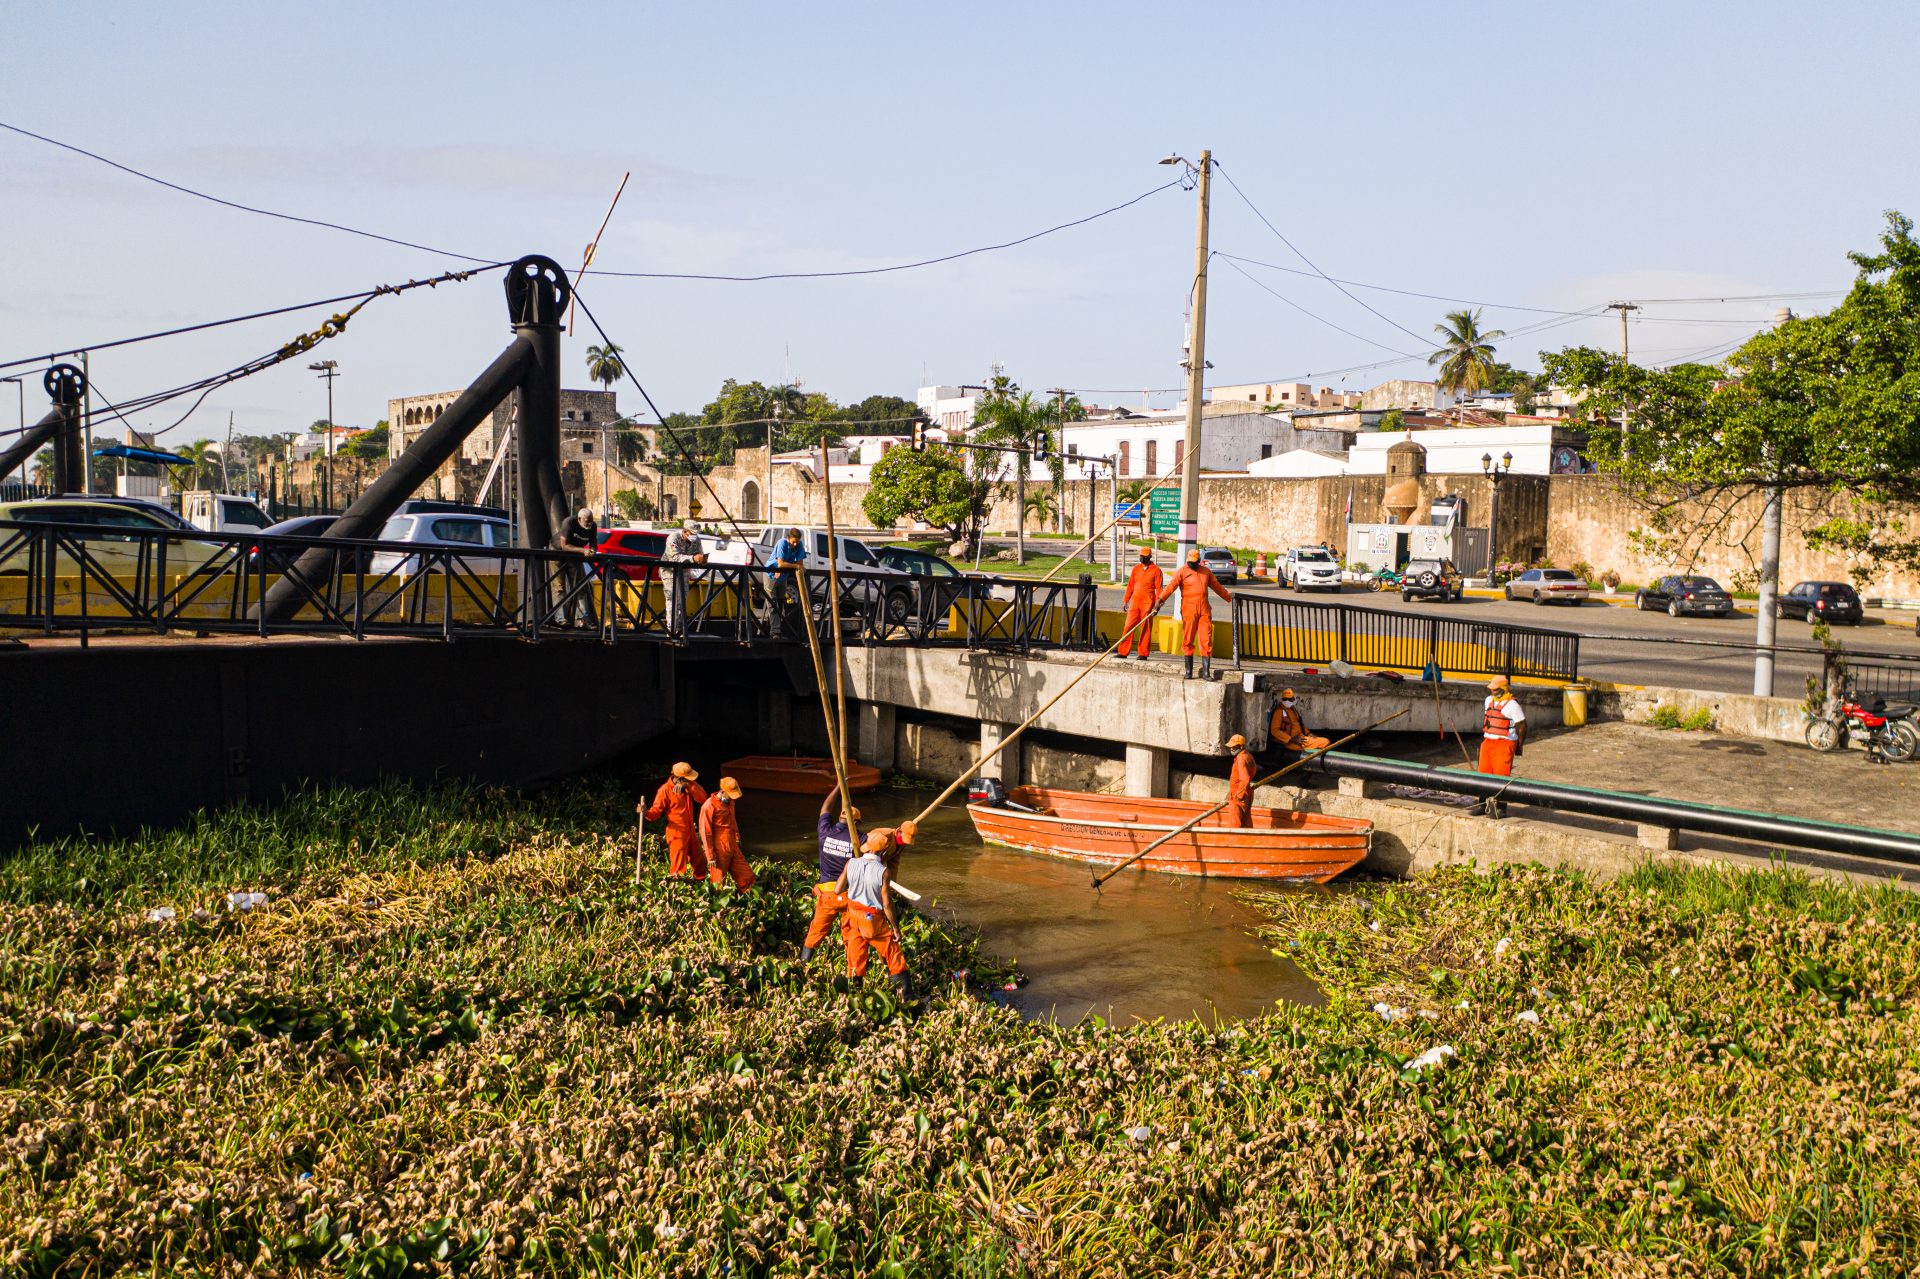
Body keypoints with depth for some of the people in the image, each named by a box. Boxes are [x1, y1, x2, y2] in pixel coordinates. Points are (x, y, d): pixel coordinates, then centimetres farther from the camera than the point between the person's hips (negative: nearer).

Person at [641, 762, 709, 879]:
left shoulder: (690, 784, 2)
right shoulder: (665, 790, -15)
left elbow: (702, 798, -10)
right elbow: (656, 812, -15)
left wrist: (688, 786, -22)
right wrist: (646, 813, -37)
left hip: (691, 831, 7)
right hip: (677, 833, -7)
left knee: (700, 862, 20)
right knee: (679, 869, -8)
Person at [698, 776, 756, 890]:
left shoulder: (730, 802, 6)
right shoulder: (709, 806, -17)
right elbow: (705, 832, -15)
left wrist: (737, 837, 21)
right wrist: (710, 856, -14)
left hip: (733, 849, 7)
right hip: (719, 851, -7)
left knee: (748, 877, 8)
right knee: (717, 885, 5)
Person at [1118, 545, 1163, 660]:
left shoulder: (1156, 570, -2)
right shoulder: (1136, 568, 12)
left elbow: (1159, 589, -5)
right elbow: (1130, 585, 16)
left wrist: (1157, 604, -12)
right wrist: (1125, 601, 14)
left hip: (1148, 603, -5)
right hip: (1135, 602, 5)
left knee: (1146, 628, 0)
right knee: (1129, 626, 1)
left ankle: (1143, 654, 4)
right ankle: (1123, 652, 4)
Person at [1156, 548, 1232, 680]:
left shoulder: (1206, 572, 13)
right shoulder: (1182, 572, -2)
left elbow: (1217, 587, 26)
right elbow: (1171, 586, -17)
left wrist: (1229, 598, 32)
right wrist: (1160, 600, -31)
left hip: (1204, 610, 3)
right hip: (1188, 610, -3)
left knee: (1206, 641, -3)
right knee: (1188, 641, 2)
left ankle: (1206, 672, -2)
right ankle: (1189, 671, 11)